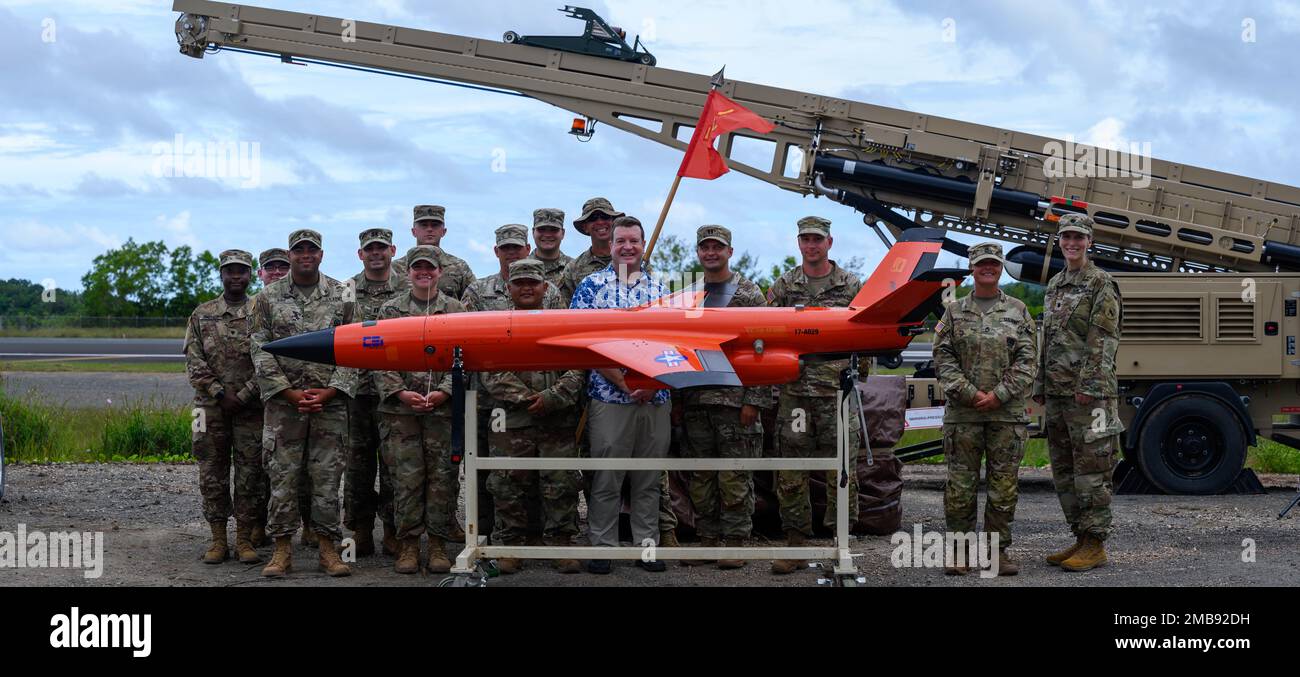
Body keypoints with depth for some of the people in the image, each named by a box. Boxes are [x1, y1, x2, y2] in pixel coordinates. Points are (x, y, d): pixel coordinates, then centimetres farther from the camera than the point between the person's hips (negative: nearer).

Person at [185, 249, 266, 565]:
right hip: (211, 407, 1)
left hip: (251, 408, -1)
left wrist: (242, 397, -11)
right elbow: (194, 362, 2)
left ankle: (244, 539, 7)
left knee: (250, 474, 0)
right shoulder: (202, 315, 9)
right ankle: (218, 540, 10)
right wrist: (220, 393, -10)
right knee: (212, 474, 3)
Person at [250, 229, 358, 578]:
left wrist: (330, 391, -8)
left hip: (331, 402, 0)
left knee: (327, 477, 2)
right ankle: (282, 549, 8)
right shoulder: (268, 298, 4)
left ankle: (328, 549, 9)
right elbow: (261, 351, 0)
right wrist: (290, 393, -9)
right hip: (283, 403, 0)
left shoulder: (342, 296, 5)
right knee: (282, 477, 1)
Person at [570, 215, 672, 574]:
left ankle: (648, 545, 16)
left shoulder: (660, 288, 10)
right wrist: (625, 382, -15)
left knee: (649, 479, 9)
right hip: (609, 397, -3)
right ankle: (603, 548, 10)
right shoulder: (591, 286, -1)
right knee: (606, 479, 2)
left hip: (656, 399, 3)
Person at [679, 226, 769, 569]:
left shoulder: (749, 294, -2)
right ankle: (708, 540, 16)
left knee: (735, 476, -2)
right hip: (696, 402, 5)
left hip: (735, 400, -5)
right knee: (701, 476, 8)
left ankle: (735, 543, 4)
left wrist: (753, 400, -12)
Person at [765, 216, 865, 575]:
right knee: (791, 476, 4)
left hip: (838, 394, -1)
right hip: (794, 394, 2)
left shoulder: (851, 286, 6)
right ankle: (795, 547, 12)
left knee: (841, 474, 0)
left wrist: (858, 371, -2)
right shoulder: (782, 287, 9)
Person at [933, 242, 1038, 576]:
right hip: (962, 413, 0)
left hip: (1008, 413, 0)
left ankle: (999, 551, 11)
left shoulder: (1018, 312, 9)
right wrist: (970, 394, -10)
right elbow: (943, 359, 2)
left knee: (1004, 485, 2)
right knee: (961, 484, 1)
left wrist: (998, 395, -10)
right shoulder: (955, 312, 9)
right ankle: (960, 552, 9)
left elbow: (1027, 362, 2)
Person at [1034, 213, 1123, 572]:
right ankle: (1081, 539, 18)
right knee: (1063, 470, 11)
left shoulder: (1101, 284, -7)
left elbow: (1104, 340, -14)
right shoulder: (1054, 286, 18)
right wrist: (1040, 386, 16)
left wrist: (1088, 385, -19)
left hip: (1089, 393, -9)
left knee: (1091, 468, -6)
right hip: (1057, 394, 9)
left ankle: (1095, 545, -1)